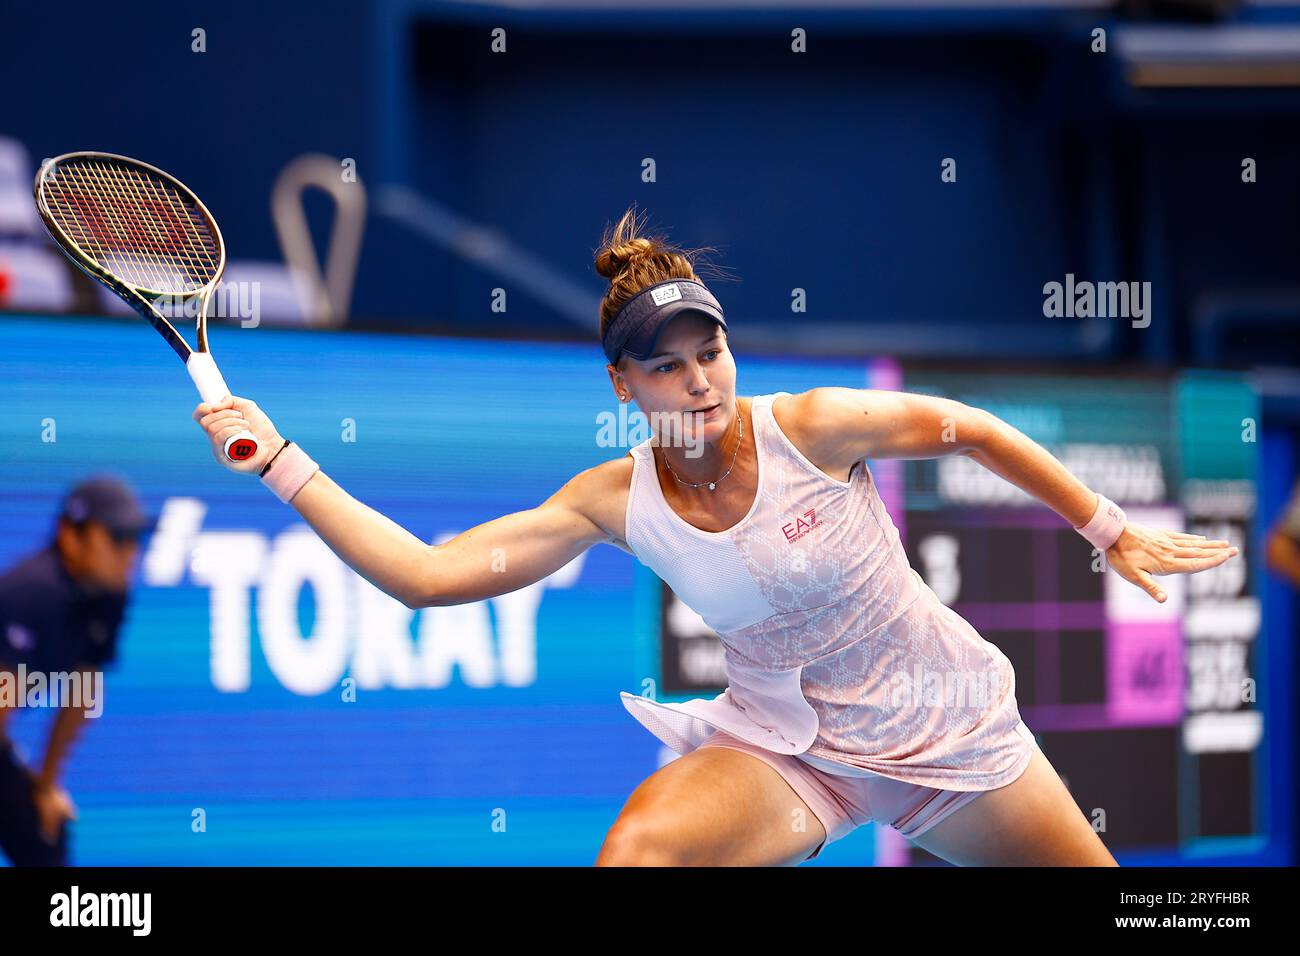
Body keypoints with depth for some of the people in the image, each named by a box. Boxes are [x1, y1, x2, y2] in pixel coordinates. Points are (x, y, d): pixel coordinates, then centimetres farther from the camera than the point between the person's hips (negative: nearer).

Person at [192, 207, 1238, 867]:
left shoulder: (815, 426, -19)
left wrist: (1115, 534, 4)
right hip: (787, 748, 0)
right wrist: (280, 461, -22)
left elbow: (970, 428, -2)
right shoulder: (615, 501, -12)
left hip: (946, 727, 0)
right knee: (639, 848, -28)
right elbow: (425, 573, -15)